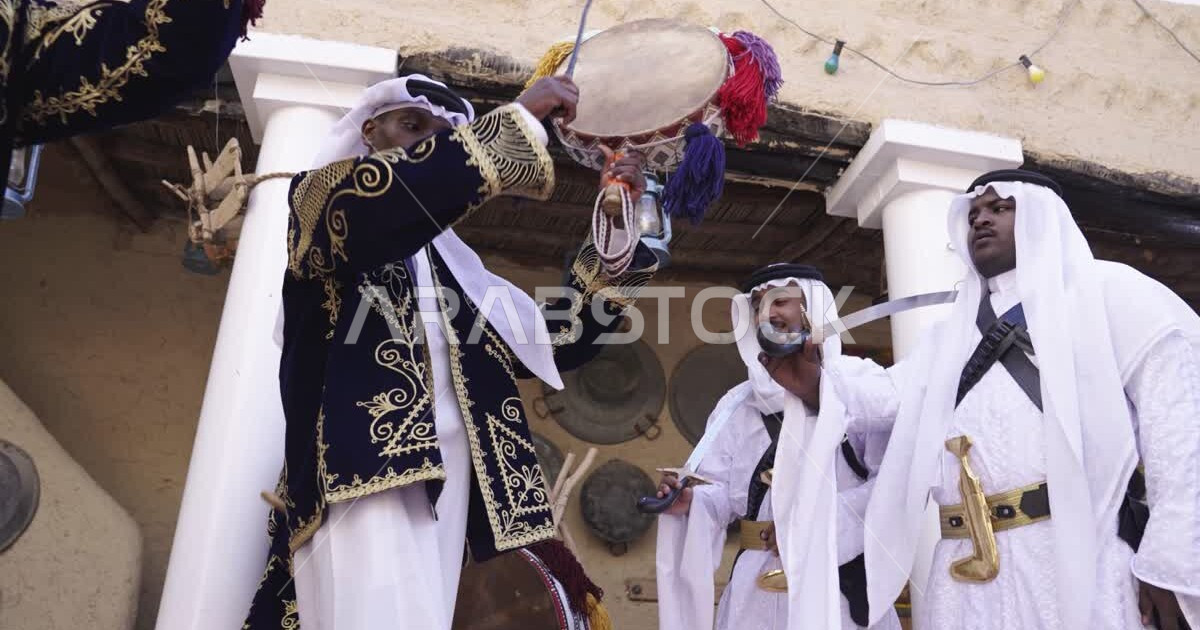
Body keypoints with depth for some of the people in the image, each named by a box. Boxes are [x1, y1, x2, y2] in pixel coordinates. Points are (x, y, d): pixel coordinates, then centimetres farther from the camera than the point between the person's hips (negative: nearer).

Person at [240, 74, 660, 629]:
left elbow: (558, 338, 17)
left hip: (446, 486, 5)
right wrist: (519, 120, -11)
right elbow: (374, 203, -16)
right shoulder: (318, 196, 11)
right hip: (361, 475, -5)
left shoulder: (453, 262, 23)